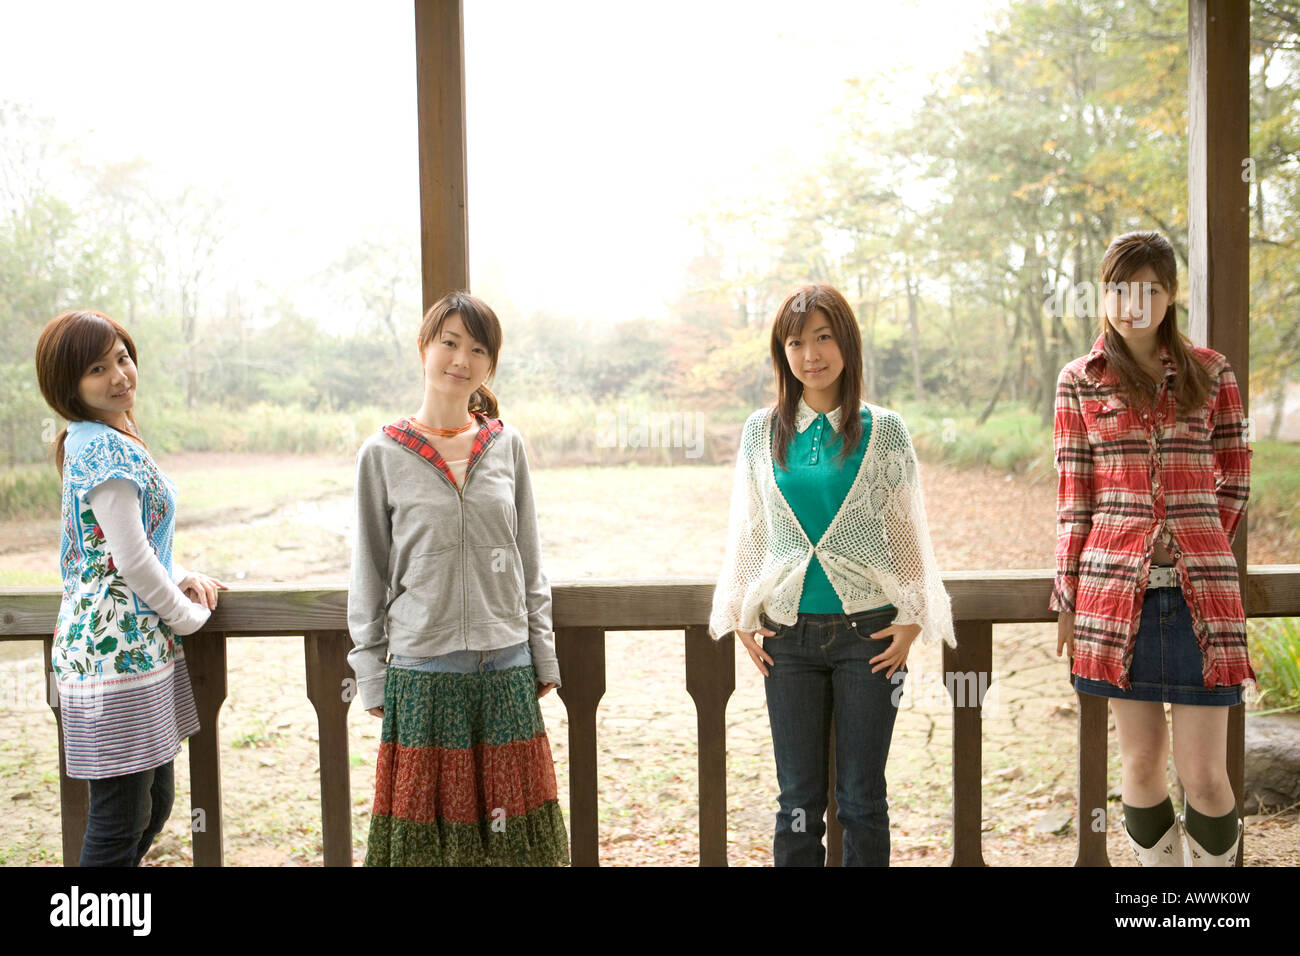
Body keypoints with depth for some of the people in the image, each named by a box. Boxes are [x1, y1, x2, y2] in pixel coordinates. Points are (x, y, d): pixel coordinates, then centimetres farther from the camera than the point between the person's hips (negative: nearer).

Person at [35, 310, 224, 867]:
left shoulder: (92, 441, 14)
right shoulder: (107, 448, -17)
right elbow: (133, 561, -20)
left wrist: (185, 579, 8)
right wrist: (190, 615, -5)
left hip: (139, 645, 10)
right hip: (118, 650, -10)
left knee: (153, 804, 18)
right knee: (120, 826, -1)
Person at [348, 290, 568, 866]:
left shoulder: (506, 445, 4)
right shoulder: (383, 455, -1)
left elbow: (529, 561, 9)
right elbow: (368, 576, 2)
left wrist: (543, 657, 8)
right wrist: (371, 676, 1)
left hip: (507, 670, 2)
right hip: (422, 674, -2)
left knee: (509, 826, 10)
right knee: (427, 827, 6)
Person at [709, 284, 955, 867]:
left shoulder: (883, 430, 0)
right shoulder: (762, 431, 5)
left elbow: (908, 531, 3)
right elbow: (747, 533, 10)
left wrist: (911, 621, -2)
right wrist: (743, 620, 7)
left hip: (866, 631, -1)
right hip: (789, 635, 2)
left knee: (862, 798, 7)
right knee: (799, 800, 7)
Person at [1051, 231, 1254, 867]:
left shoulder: (1210, 372, 6)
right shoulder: (1079, 382, 5)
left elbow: (1233, 484, 12)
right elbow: (1074, 501, 5)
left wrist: (1195, 547, 6)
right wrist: (1067, 602, 4)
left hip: (1201, 596, 0)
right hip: (1118, 593, 0)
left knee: (1204, 775, 0)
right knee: (1142, 763, 7)